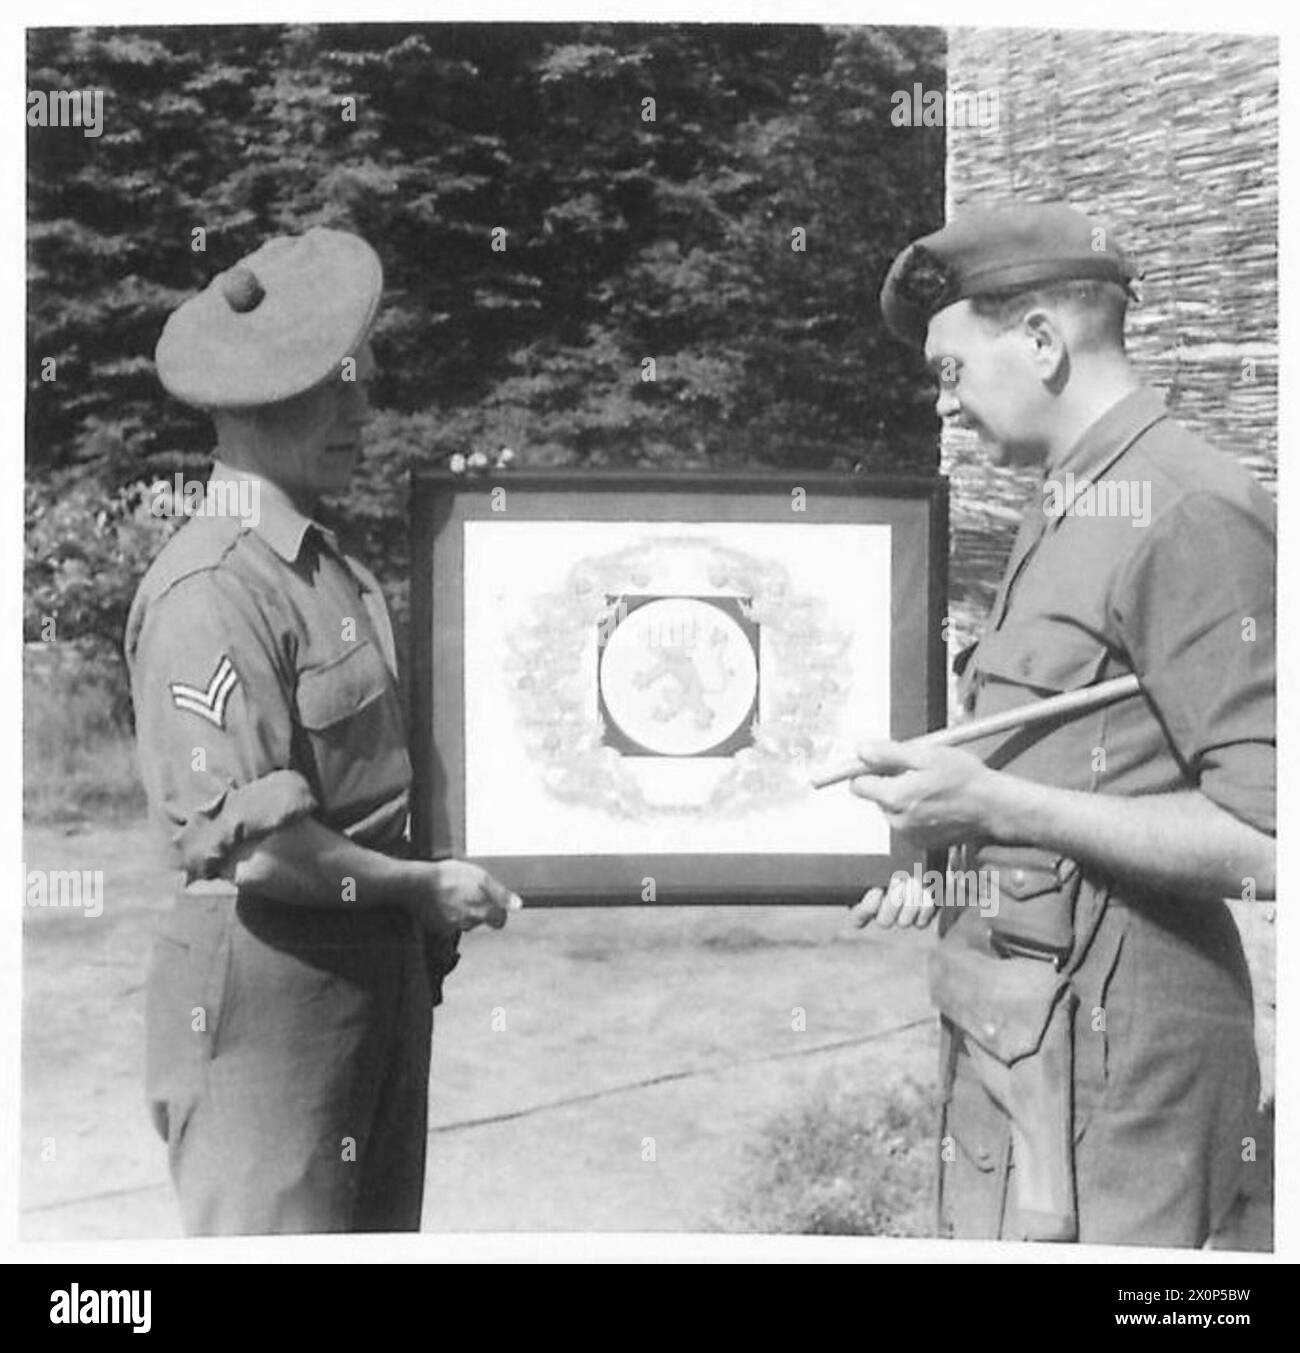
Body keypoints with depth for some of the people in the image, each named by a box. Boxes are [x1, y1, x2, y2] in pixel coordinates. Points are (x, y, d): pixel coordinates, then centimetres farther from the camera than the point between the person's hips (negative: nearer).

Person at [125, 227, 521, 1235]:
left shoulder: (337, 565, 13)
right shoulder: (211, 589, -17)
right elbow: (253, 842, -22)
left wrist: (428, 925, 9)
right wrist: (424, 886, -11)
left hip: (386, 973, 9)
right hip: (269, 988, -9)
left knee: (381, 1226, 17)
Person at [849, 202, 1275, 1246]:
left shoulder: (1187, 513, -15)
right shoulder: (1067, 512, 15)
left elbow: (1263, 841, -21)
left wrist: (998, 805, -23)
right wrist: (962, 873, 14)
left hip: (1098, 1053, -9)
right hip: (1021, 1028, 9)